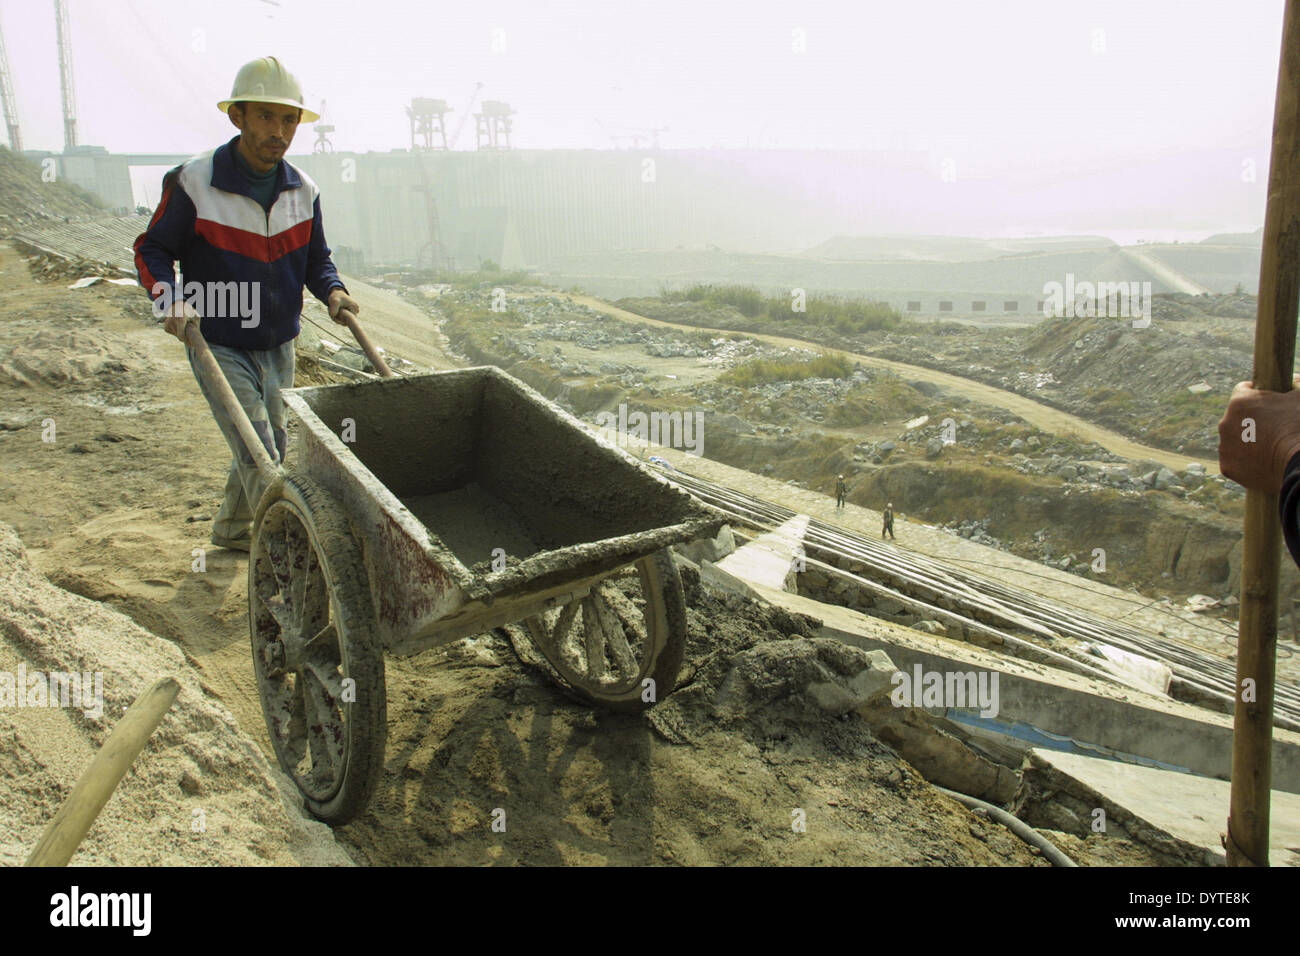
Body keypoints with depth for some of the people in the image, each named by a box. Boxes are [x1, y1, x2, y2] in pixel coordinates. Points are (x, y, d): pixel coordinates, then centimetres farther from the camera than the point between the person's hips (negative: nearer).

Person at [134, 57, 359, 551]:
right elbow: (151, 250, -7)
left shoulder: (303, 189, -2)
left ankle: (231, 529, 42)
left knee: (269, 449, 19)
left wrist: (333, 291, -13)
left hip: (278, 346, 6)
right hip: (219, 346, -5)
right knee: (260, 458, -11)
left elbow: (316, 260, 9)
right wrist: (170, 298, -26)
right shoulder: (193, 182, -15)